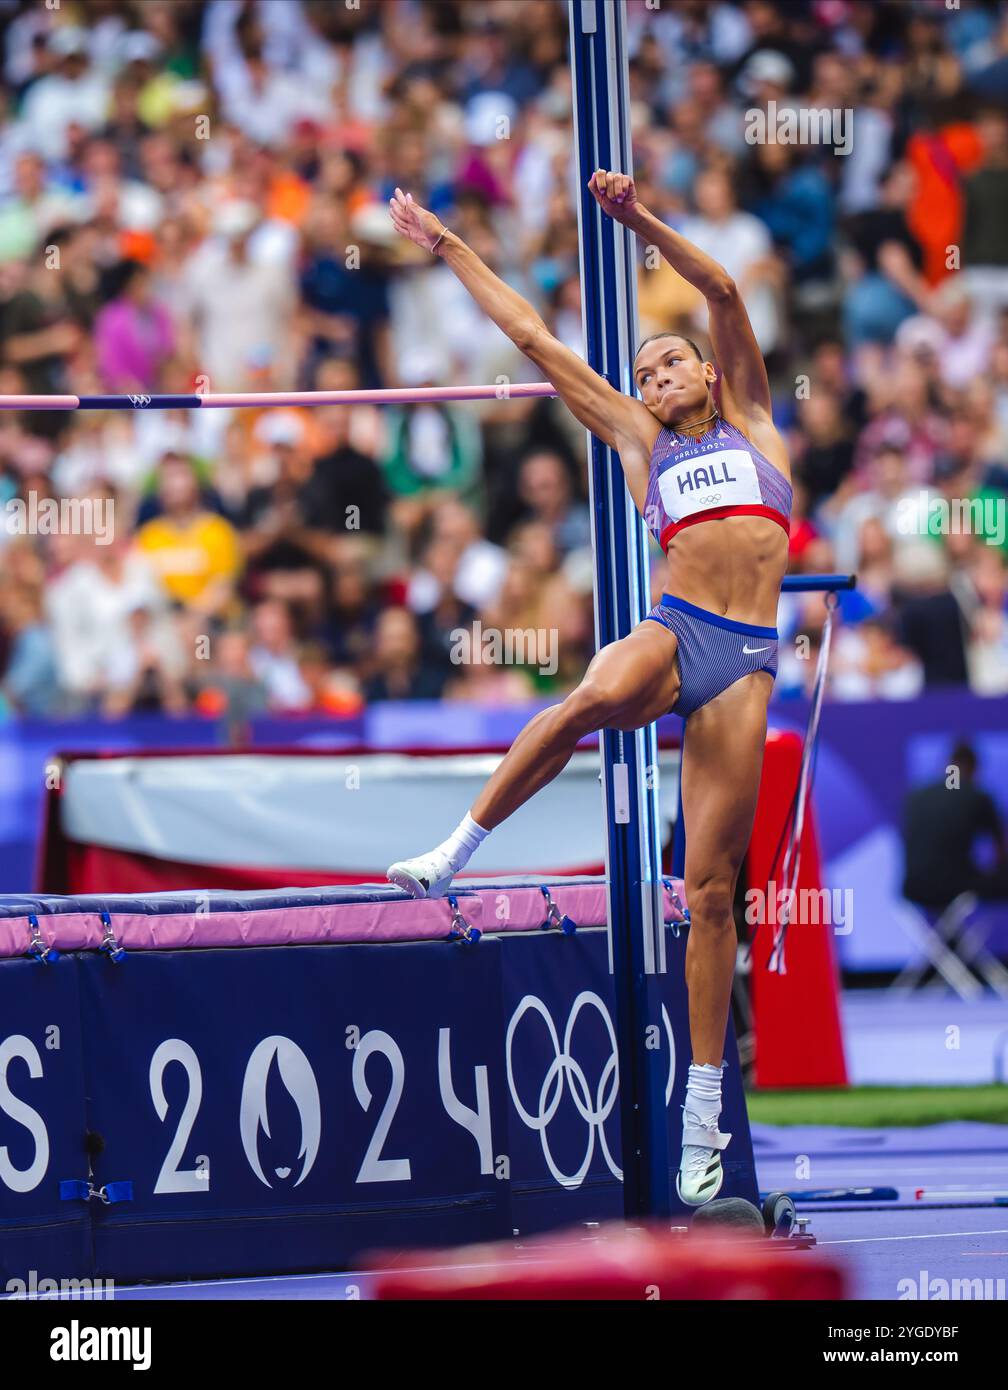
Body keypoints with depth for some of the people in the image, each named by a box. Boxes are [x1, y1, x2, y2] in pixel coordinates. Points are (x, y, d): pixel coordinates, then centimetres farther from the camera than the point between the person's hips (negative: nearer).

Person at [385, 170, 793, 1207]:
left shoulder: (749, 421, 22)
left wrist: (643, 223, 1)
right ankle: (458, 847, -27)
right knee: (593, 698, -39)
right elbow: (531, 336, 25)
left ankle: (704, 1108, 1)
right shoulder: (639, 440, 23)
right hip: (672, 629, 0)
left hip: (745, 659, 0)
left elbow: (725, 295, 11)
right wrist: (446, 247, 26)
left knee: (711, 886, -3)